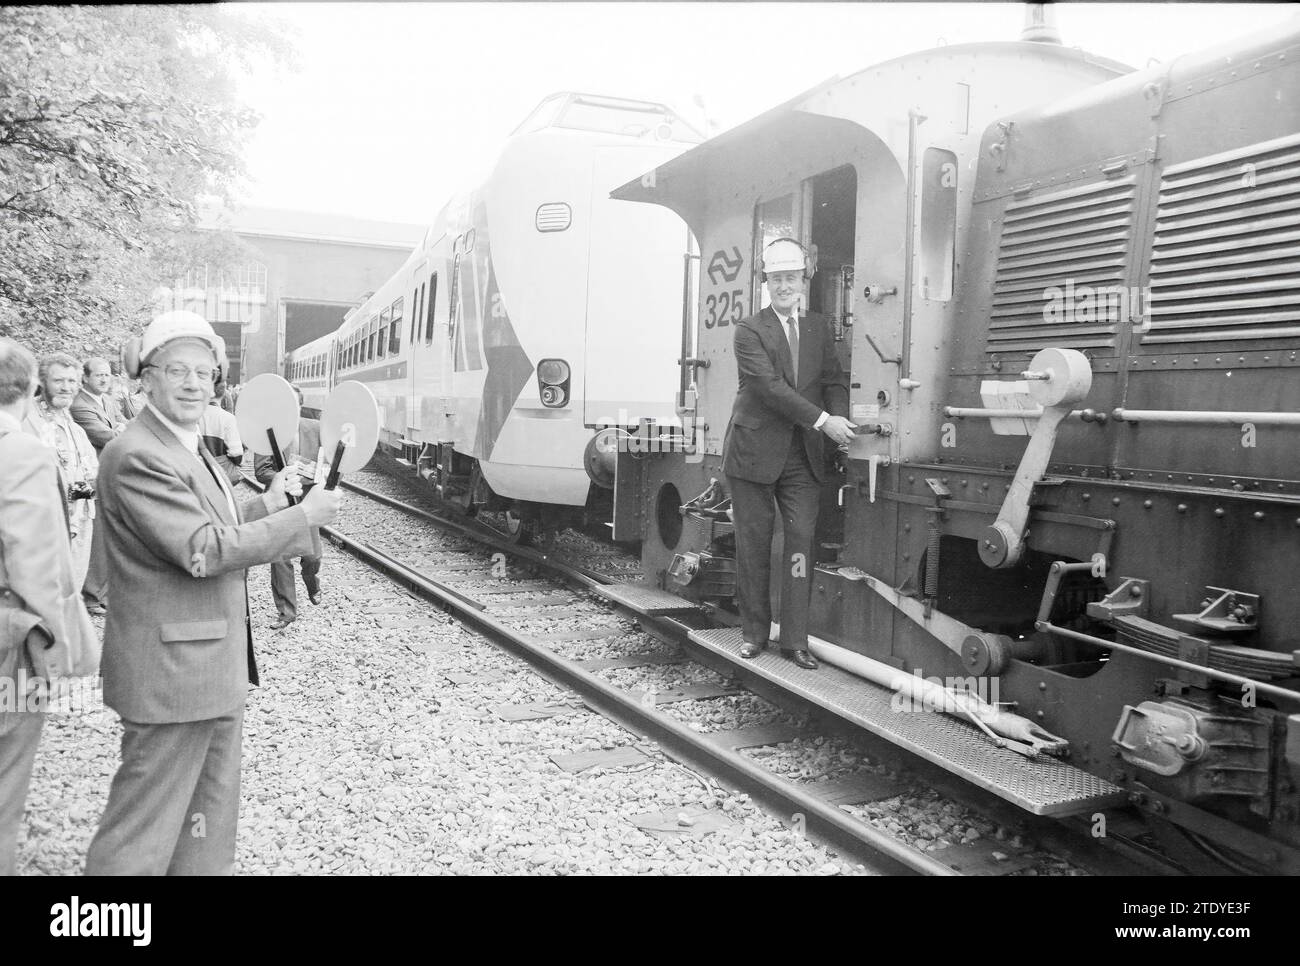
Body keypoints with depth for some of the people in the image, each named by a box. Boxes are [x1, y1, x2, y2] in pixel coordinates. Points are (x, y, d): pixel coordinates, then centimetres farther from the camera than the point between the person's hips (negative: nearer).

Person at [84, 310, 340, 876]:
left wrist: (266, 505, 4)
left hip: (214, 669, 10)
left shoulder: (189, 450, 14)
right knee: (144, 830, 3)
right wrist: (303, 517, -20)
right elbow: (202, 551, -25)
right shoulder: (137, 456, -19)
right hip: (170, 672, -10)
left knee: (210, 824, 21)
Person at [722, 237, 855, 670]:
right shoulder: (750, 331, -4)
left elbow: (834, 379, 9)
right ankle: (754, 632, 18)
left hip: (804, 456, 4)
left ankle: (795, 640, 5)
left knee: (801, 541, -1)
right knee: (753, 545, 4)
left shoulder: (819, 328, 13)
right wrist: (822, 421, -21)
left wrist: (840, 416, -13)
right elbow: (770, 386, -15)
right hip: (755, 451, -3)